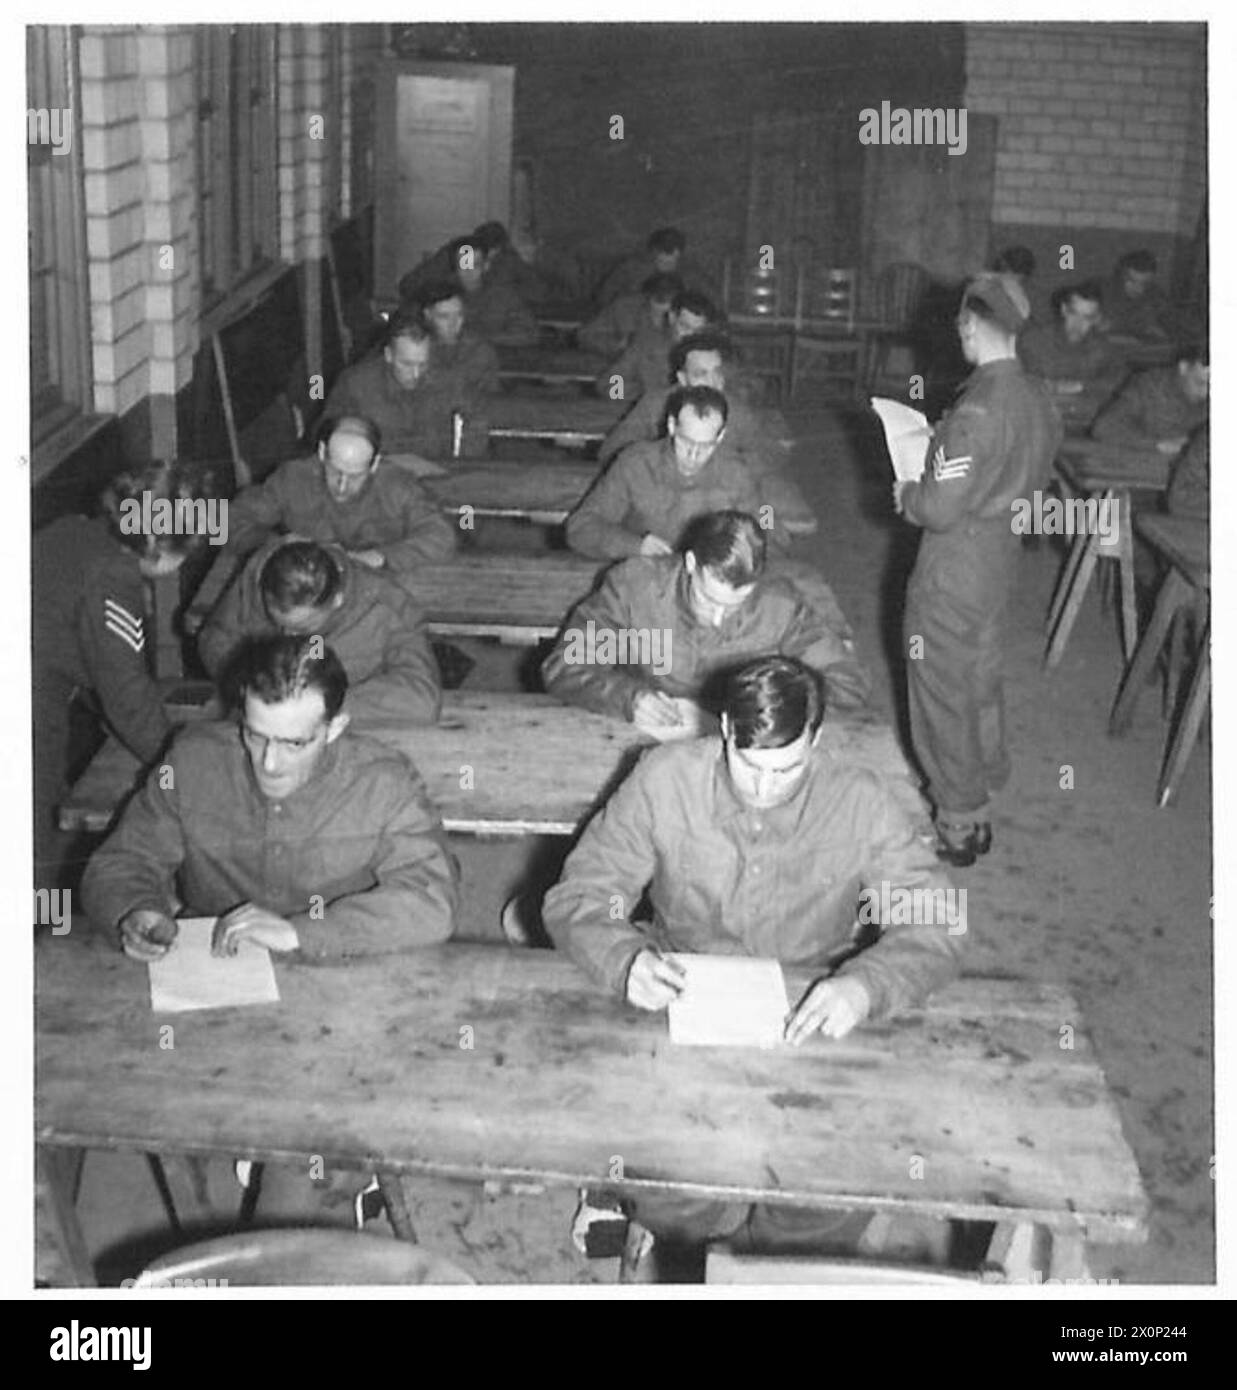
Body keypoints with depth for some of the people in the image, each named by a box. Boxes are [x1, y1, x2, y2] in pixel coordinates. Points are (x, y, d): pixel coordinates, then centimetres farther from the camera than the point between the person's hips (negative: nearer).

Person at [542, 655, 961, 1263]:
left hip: (807, 1023, 1)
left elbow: (934, 921, -10)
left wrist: (867, 983, -32)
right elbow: (575, 898, -7)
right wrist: (623, 958, -30)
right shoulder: (664, 779, -11)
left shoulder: (860, 802, -11)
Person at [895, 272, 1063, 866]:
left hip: (954, 567, -8)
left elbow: (941, 509, -27)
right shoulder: (1038, 399, -1)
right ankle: (982, 788, 40)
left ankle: (958, 827, 16)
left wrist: (906, 494, -6)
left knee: (943, 693, 6)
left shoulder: (977, 410, -28)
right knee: (983, 678, 24)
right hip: (1003, 554, 8)